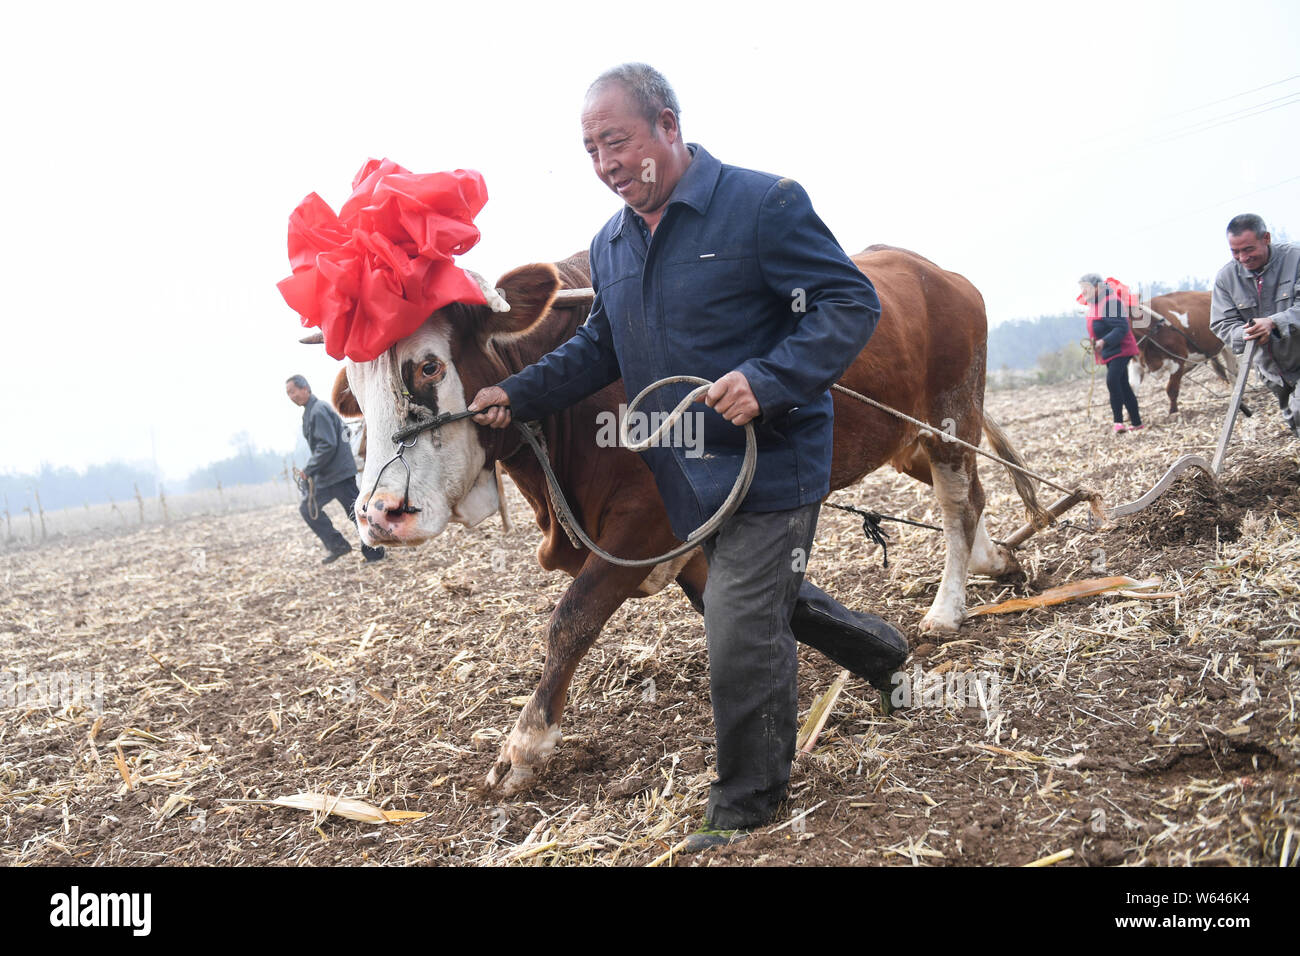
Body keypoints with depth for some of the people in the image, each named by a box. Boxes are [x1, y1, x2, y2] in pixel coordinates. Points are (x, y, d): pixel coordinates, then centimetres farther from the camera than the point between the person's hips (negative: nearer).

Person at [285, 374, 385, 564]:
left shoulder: (318, 411, -15)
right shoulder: (310, 411, 16)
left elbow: (328, 445, -23)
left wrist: (308, 470, -16)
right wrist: (311, 471, 16)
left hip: (339, 473, -11)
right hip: (325, 476, 11)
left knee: (357, 513, -3)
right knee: (308, 507, 11)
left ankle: (374, 553, 4)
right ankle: (337, 546, 13)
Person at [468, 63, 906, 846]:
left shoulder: (763, 204, -13)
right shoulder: (611, 246, 10)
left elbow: (852, 302, -15)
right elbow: (600, 348, 21)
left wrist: (768, 380, -28)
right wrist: (519, 393, 9)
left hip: (771, 465, -7)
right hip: (692, 478, 8)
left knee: (742, 641, -6)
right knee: (764, 600, 22)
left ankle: (745, 810, 16)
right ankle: (880, 650, 49)